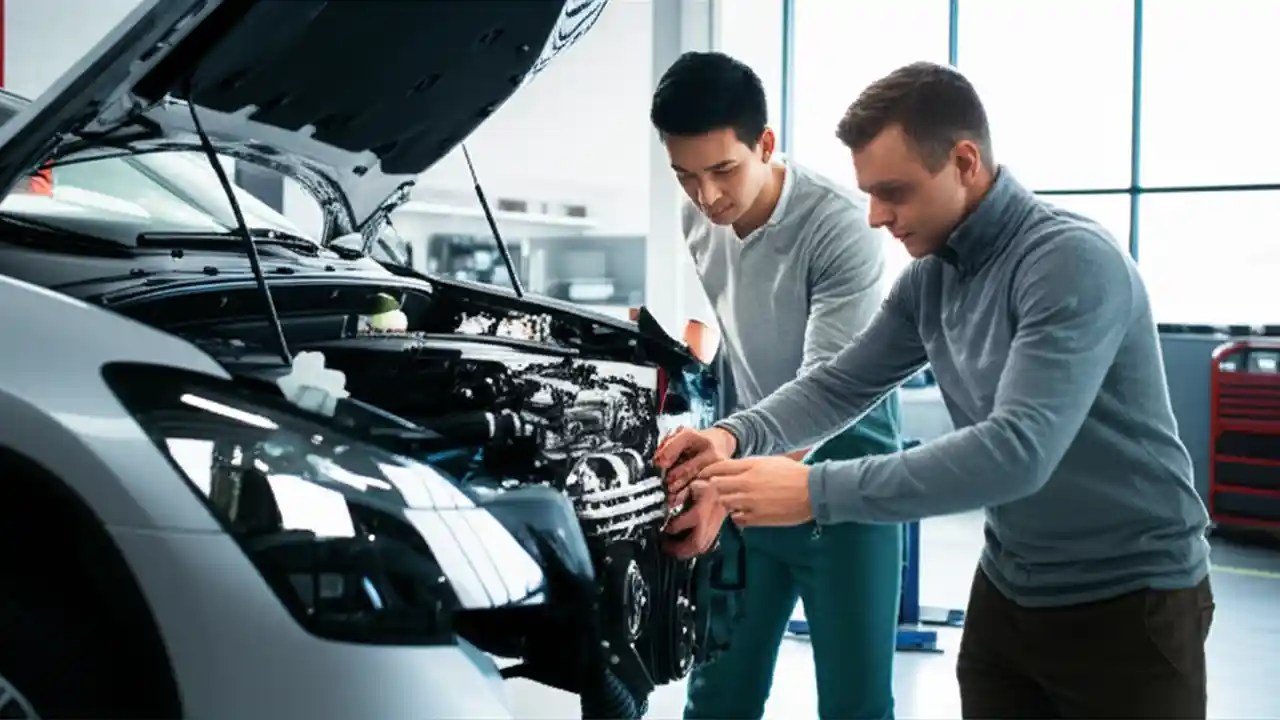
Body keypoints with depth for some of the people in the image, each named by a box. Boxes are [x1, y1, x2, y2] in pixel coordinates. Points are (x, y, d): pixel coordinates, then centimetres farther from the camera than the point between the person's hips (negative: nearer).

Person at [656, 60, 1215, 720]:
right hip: (1009, 586, 7)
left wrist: (816, 491, -36)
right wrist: (737, 436, -15)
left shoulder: (1074, 262, -24)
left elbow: (1018, 449, -34)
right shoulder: (931, 275, 2)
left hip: (1130, 598, -7)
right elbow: (841, 384, 6)